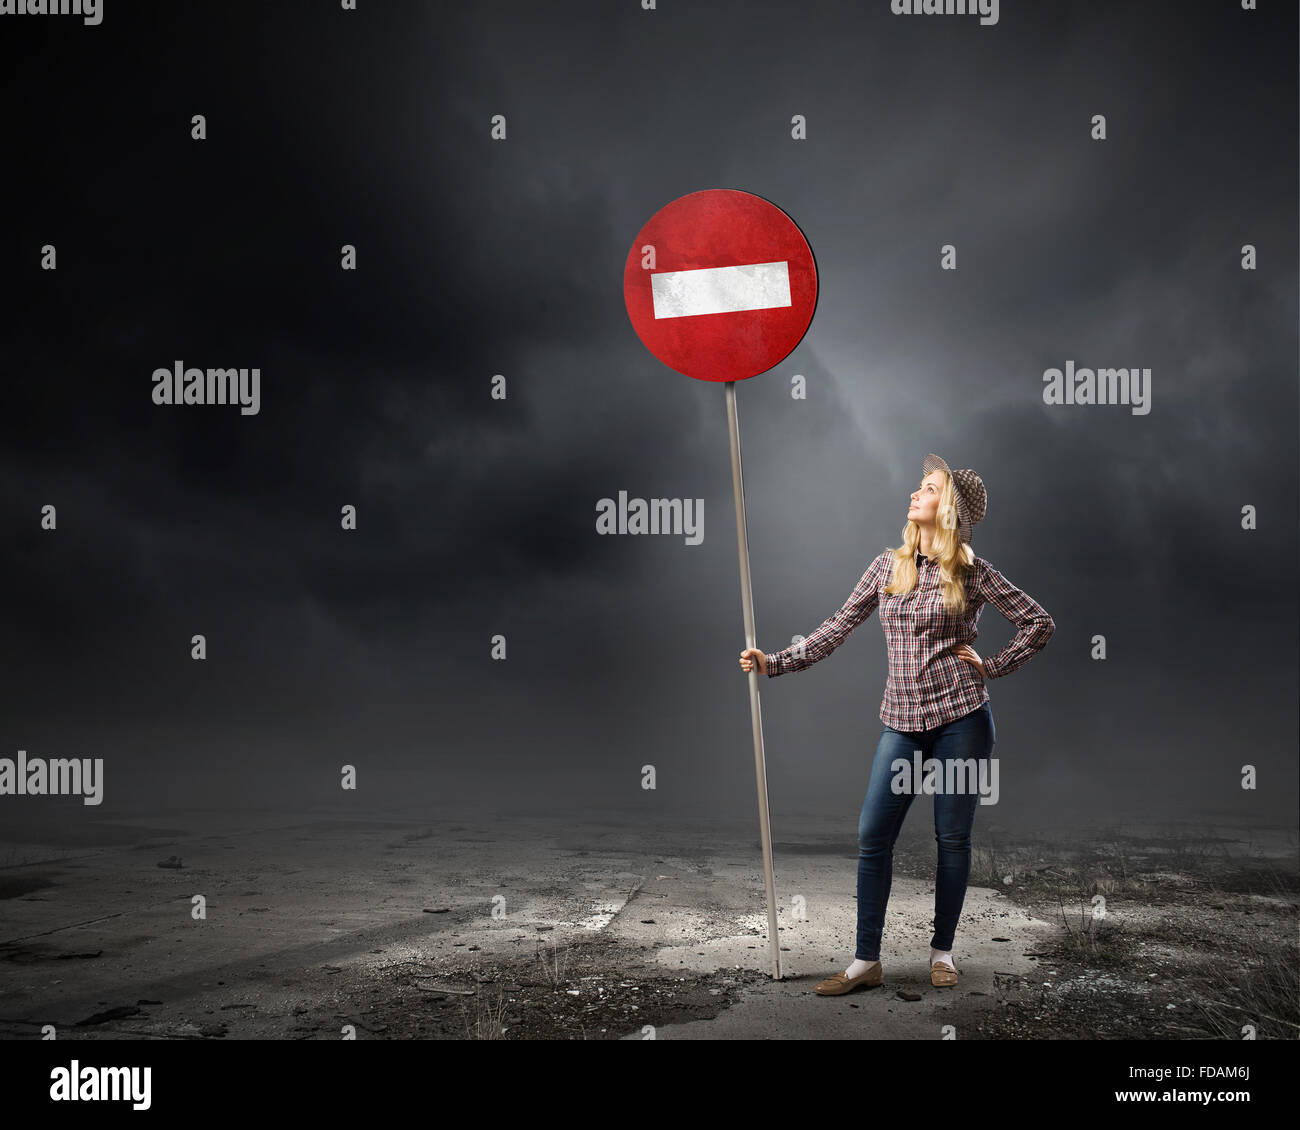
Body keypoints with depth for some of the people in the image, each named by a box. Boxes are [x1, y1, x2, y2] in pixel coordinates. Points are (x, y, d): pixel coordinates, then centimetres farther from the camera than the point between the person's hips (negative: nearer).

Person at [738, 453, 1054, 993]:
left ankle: (942, 950, 21)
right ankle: (866, 960, 6)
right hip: (902, 721, 3)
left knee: (952, 838, 5)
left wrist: (992, 666, -3)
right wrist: (774, 662, 3)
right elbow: (838, 628, 8)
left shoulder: (971, 571, -1)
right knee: (873, 835, -2)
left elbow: (1039, 622, 2)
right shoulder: (888, 565, 8)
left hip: (960, 717, -3)